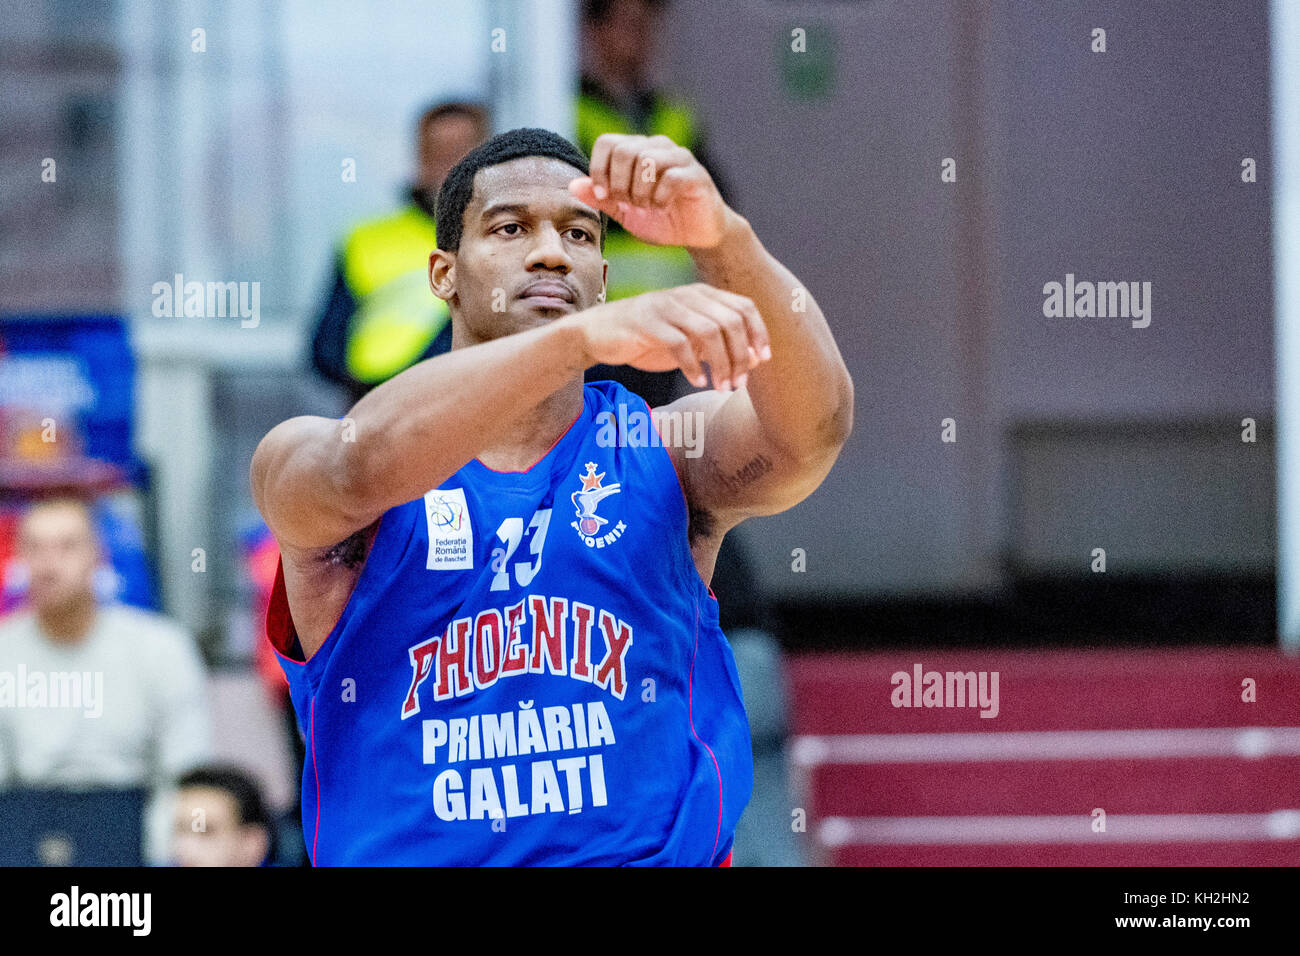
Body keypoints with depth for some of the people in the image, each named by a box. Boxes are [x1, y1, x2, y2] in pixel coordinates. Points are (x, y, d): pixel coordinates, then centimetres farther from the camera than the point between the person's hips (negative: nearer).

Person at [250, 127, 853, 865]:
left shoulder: (669, 452, 7)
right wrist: (585, 336, -35)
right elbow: (358, 470, -22)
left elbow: (812, 430, -12)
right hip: (401, 852, 2)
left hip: (658, 852, -2)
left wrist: (722, 237, -30)